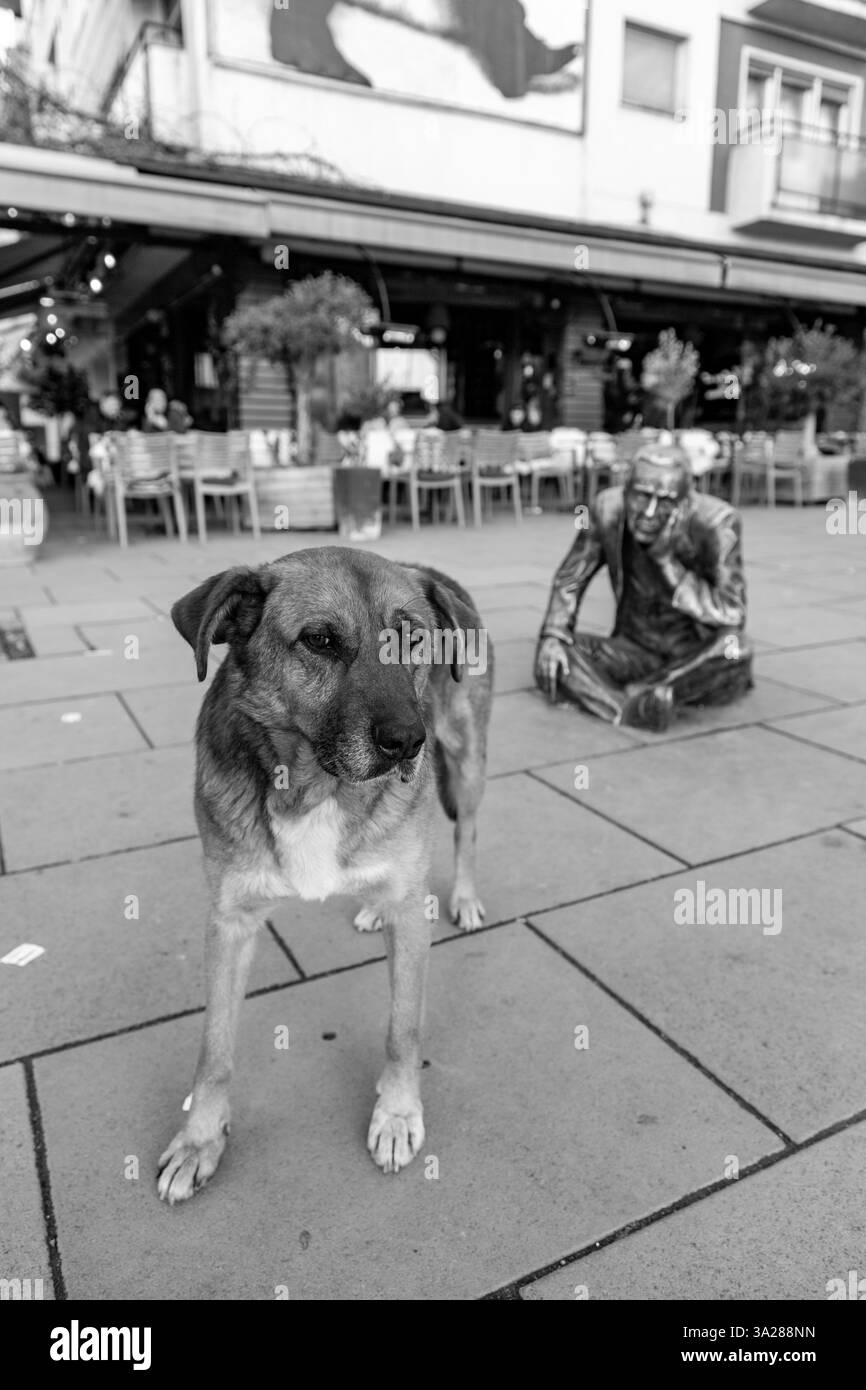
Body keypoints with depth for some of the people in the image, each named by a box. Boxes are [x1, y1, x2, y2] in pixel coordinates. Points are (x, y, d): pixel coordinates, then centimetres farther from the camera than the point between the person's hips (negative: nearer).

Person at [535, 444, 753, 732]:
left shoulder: (716, 522, -23)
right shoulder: (609, 509, -14)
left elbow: (730, 617, -27)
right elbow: (570, 579, -1)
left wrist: (667, 560, -31)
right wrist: (553, 637, -18)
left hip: (698, 660, -2)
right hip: (637, 651, 3)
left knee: (733, 648, -36)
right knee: (551, 658, -19)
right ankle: (629, 711, -38)